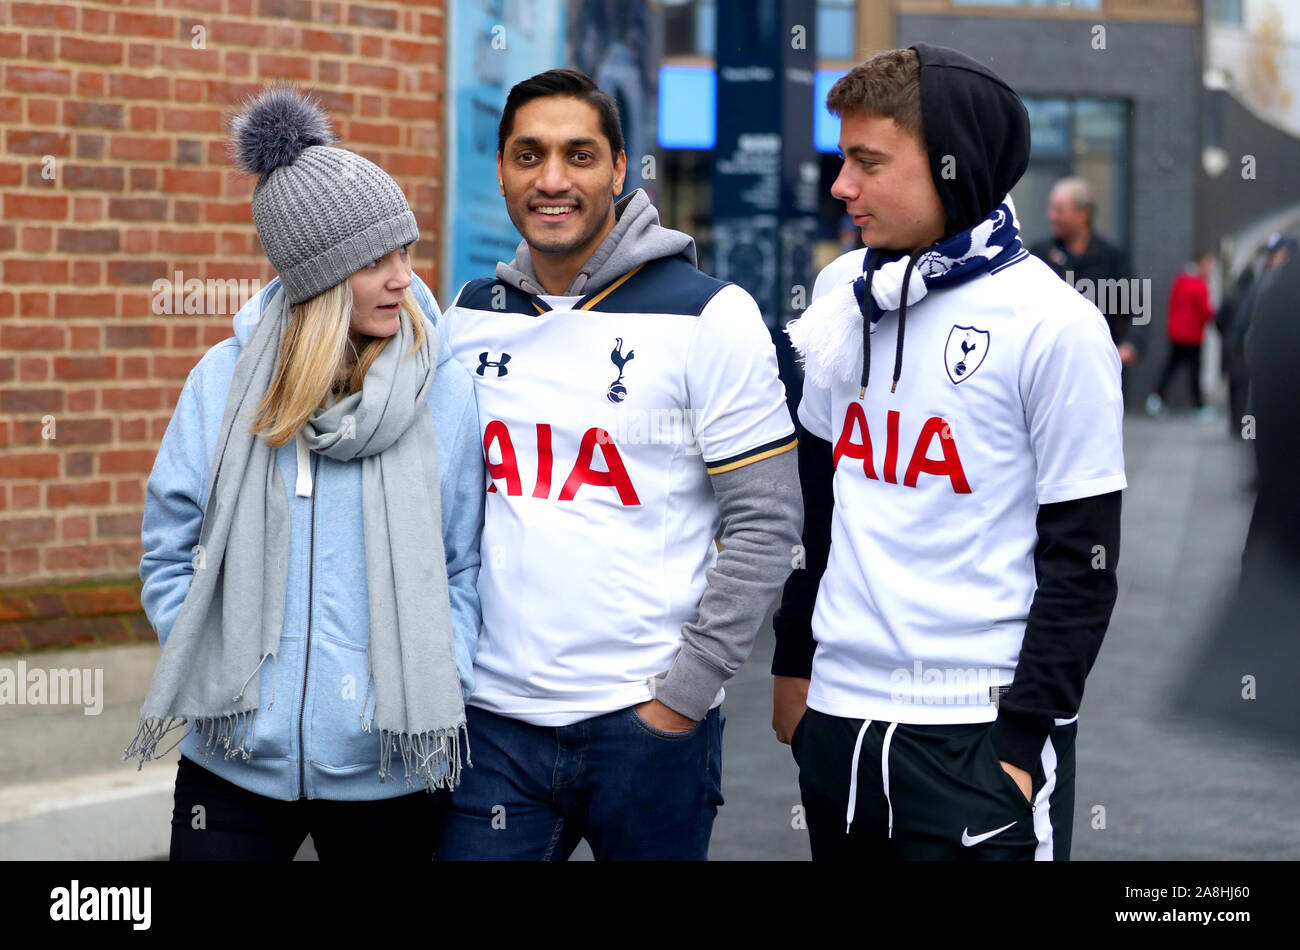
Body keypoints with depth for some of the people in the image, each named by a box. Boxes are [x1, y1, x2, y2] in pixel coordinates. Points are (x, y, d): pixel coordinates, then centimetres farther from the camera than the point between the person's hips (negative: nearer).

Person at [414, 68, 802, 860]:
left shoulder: (709, 315, -5)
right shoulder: (469, 316, 9)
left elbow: (764, 524, -7)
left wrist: (685, 691, -10)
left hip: (646, 723, -3)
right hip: (495, 717, 3)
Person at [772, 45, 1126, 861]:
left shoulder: (1053, 325, -9)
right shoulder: (842, 296, 7)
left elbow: (1083, 562, -8)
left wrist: (1026, 736, -11)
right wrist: (794, 663, 15)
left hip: (976, 731, -5)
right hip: (839, 715, 5)